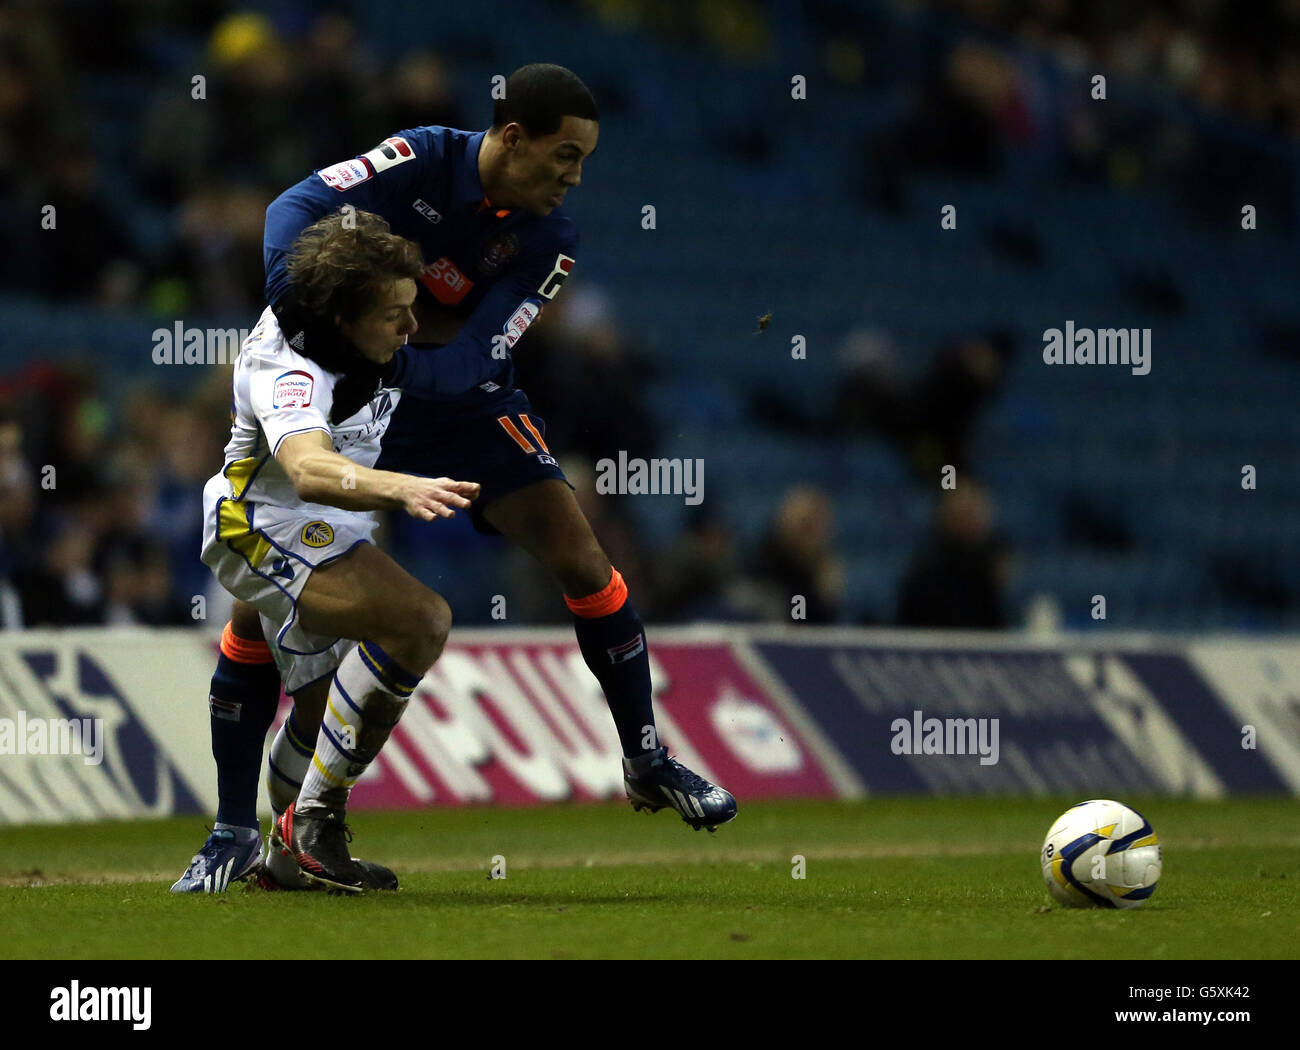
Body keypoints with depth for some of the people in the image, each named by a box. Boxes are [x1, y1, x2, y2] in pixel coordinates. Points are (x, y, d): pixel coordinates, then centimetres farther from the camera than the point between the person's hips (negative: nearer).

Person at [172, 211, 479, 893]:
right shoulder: (288, 370, -30)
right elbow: (309, 470, -50)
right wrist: (402, 489, -67)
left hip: (328, 542, 10)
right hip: (268, 529, -10)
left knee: (327, 720, 17)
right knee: (419, 620, -31)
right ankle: (315, 819, -23)